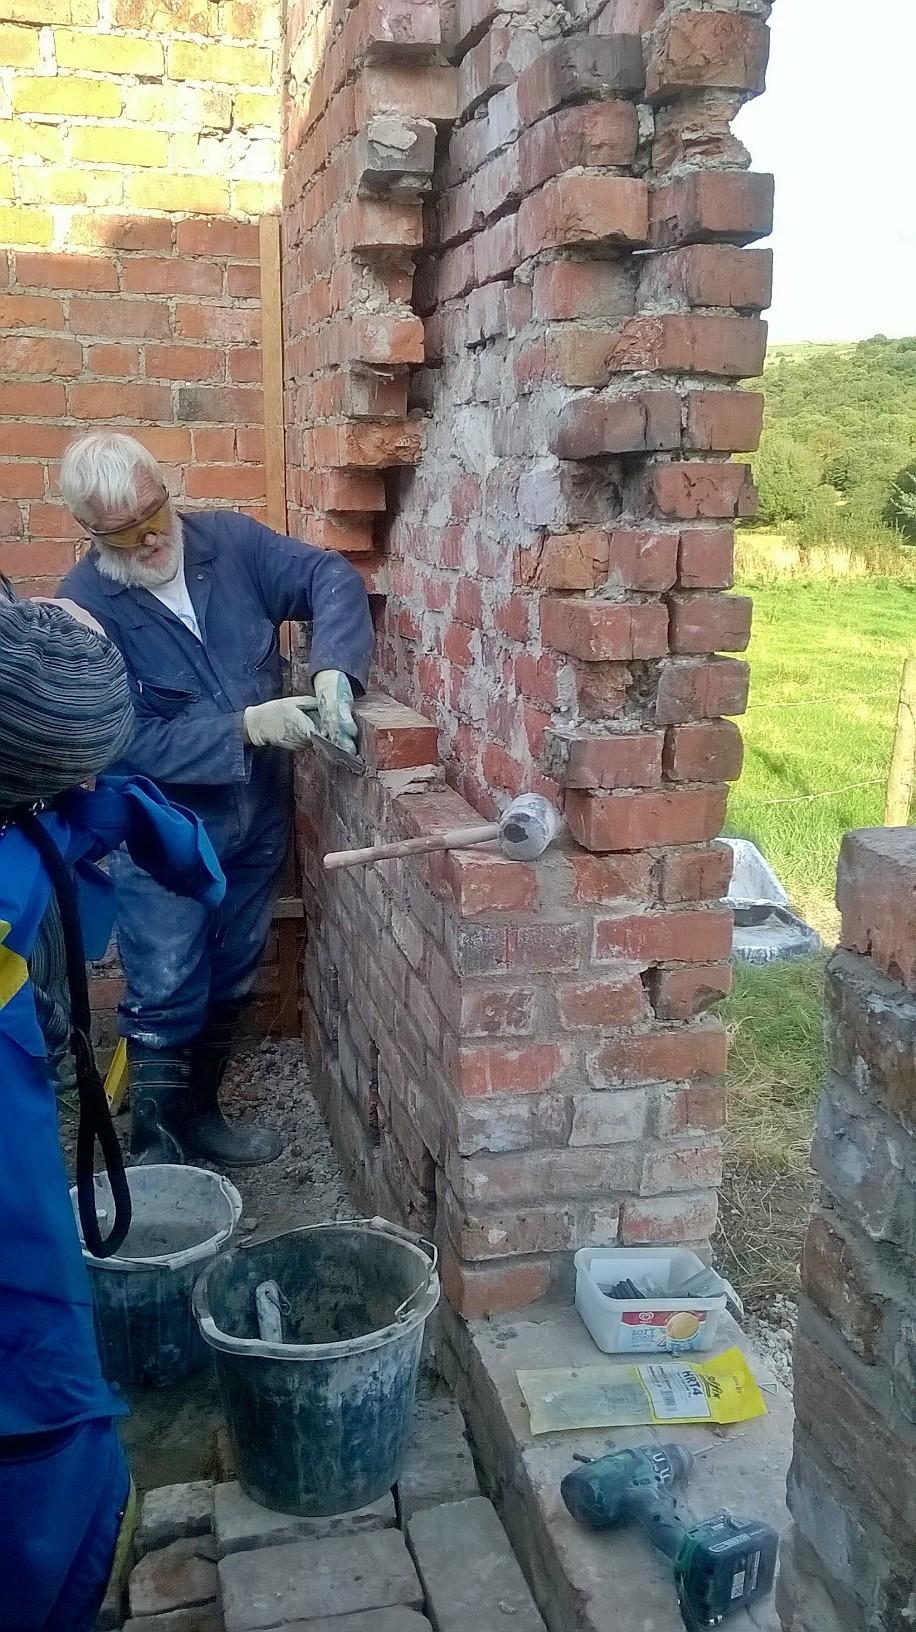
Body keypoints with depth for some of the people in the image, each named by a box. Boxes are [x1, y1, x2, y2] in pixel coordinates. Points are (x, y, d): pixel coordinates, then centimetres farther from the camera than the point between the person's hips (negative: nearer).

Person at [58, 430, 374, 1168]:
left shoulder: (229, 540, -6)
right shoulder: (84, 607, -17)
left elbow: (331, 576, -8)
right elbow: (132, 744, -21)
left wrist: (332, 670, -26)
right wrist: (248, 728, -28)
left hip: (258, 814, 5)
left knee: (228, 985, 18)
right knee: (166, 999, 3)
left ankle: (200, 1114, 37)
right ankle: (156, 1146, 21)